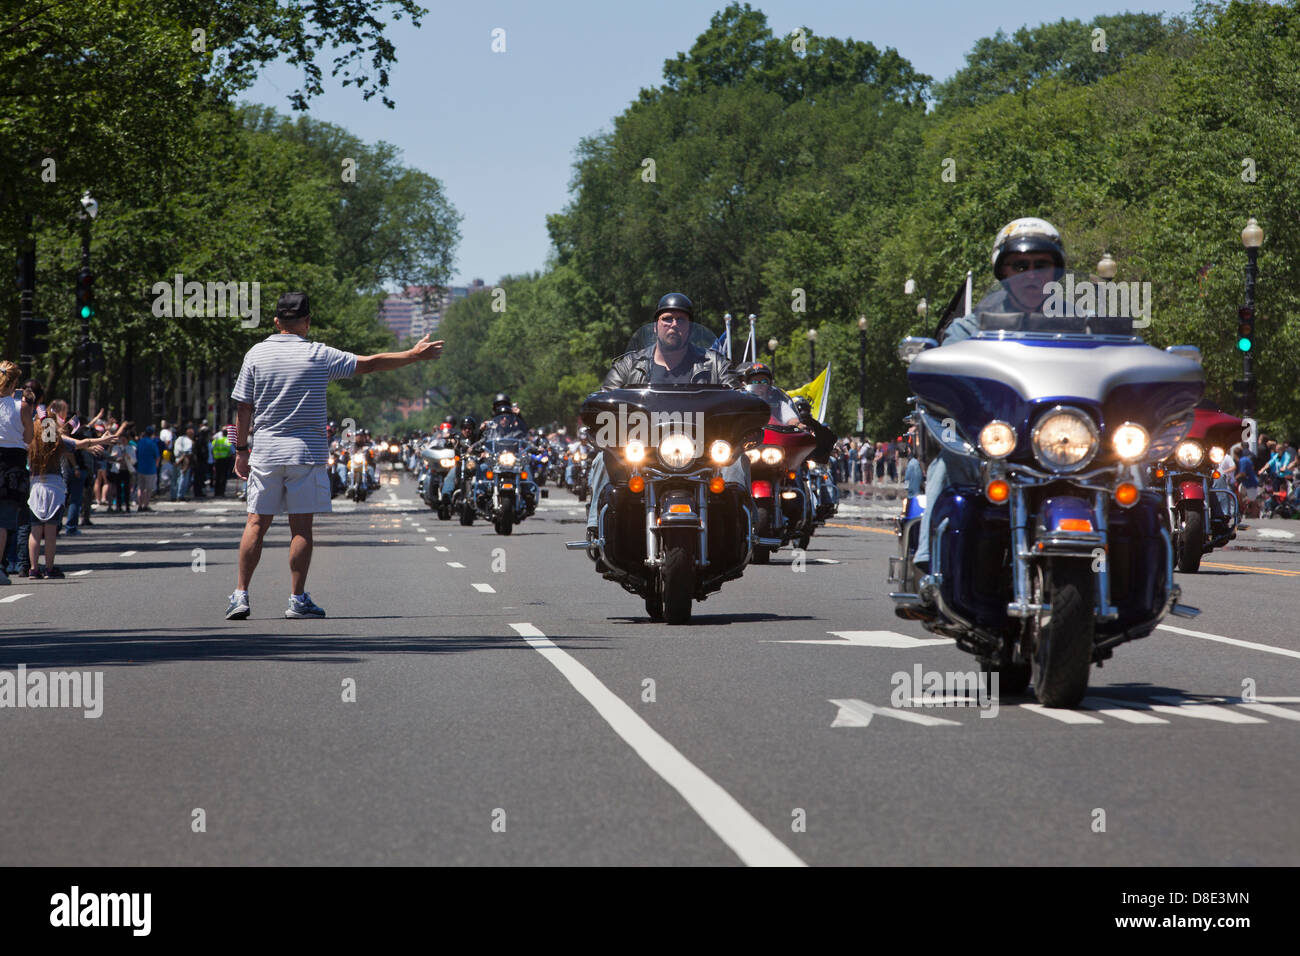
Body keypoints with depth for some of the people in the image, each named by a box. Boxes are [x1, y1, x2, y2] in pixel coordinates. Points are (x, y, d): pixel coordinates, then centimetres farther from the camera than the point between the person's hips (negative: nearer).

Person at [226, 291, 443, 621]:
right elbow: (372, 363, 2)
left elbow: (244, 409, 3)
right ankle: (298, 600, 3)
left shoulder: (256, 354, 1)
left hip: (265, 453, 2)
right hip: (306, 452, -2)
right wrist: (414, 355, 13)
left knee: (256, 525, 5)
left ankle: (240, 595, 2)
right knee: (301, 527, 2)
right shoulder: (318, 355, -4)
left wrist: (241, 450, 12)